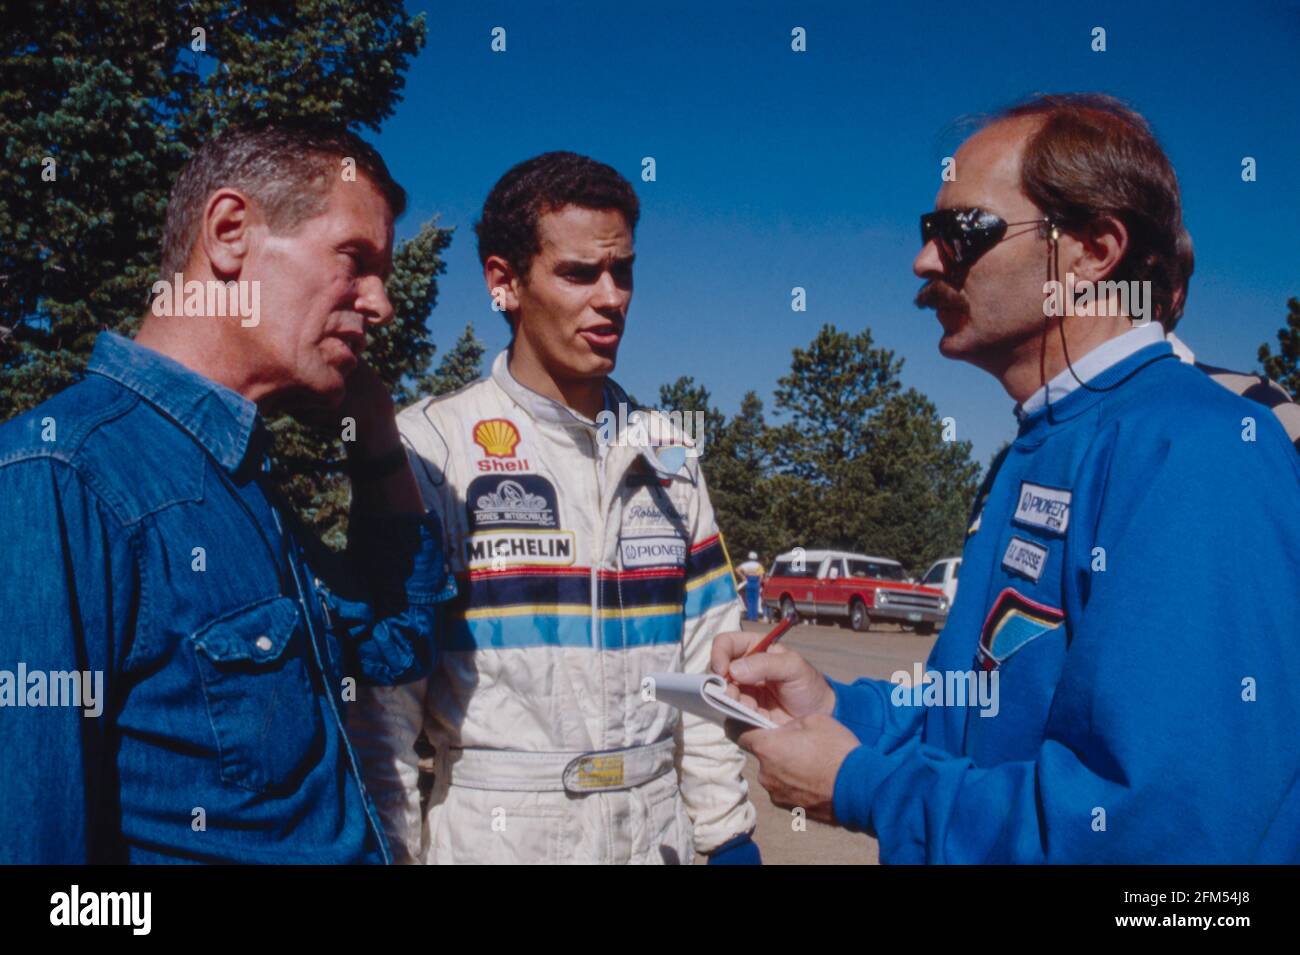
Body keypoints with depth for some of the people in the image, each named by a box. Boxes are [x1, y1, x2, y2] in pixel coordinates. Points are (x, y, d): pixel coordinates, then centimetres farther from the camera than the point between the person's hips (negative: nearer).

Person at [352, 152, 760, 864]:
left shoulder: (665, 457, 6)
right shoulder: (431, 446, -9)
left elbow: (702, 665, 7)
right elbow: (383, 691, -10)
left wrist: (729, 833, 5)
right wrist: (390, 846, -13)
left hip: (657, 832, 5)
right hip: (494, 835, -4)